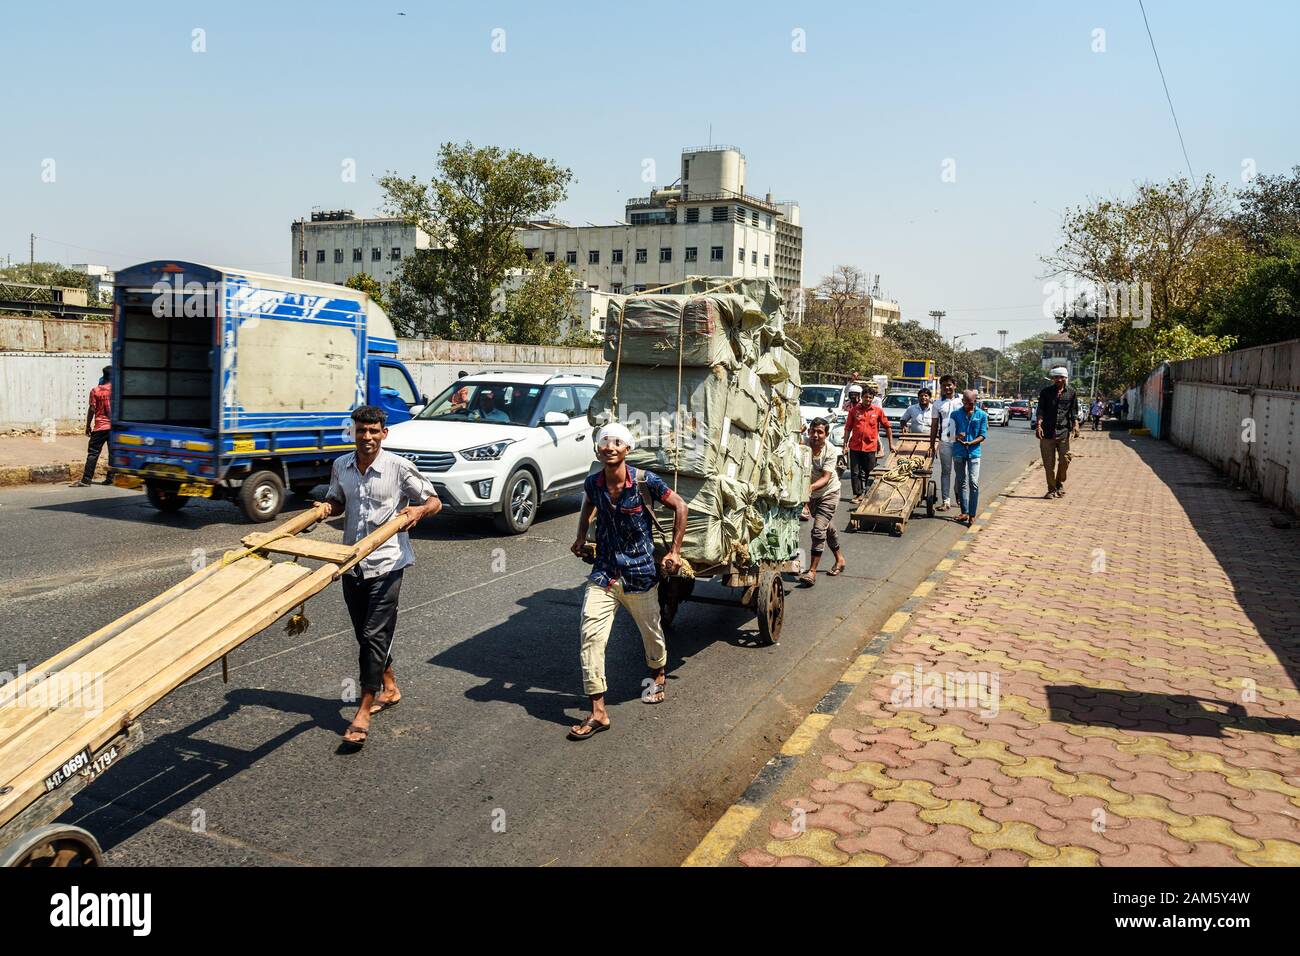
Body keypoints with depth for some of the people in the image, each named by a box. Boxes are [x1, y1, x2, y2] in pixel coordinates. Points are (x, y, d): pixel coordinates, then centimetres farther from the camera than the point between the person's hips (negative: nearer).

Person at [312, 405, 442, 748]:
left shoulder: (399, 467, -10)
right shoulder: (341, 466, 4)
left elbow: (434, 501, -3)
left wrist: (419, 510, -24)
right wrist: (325, 508, -3)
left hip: (386, 563, -6)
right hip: (351, 562, 6)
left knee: (374, 635, -8)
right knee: (364, 633, 16)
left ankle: (363, 713, -2)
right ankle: (389, 687, 38)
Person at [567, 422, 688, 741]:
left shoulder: (645, 481, -17)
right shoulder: (593, 483, -5)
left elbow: (680, 506, -5)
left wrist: (674, 551, -6)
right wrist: (581, 536, 13)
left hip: (640, 573, -2)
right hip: (603, 573, 2)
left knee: (651, 632, 18)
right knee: (591, 636, -10)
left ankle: (658, 675, 51)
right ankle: (598, 713, -2)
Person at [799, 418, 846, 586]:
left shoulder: (830, 451, -23)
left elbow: (826, 478, -30)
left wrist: (811, 487, -47)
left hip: (828, 492, -4)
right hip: (811, 493, 4)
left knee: (819, 529, -16)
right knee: (828, 527, 21)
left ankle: (812, 571, -11)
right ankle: (839, 559, 43)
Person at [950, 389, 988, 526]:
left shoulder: (982, 415, 1)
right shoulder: (956, 414, 4)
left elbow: (982, 436, -2)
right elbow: (951, 433, 6)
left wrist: (968, 443, -17)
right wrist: (957, 437, -18)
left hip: (973, 453, -2)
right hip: (958, 452, 2)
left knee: (973, 483, -10)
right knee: (961, 483, 9)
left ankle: (972, 515, -8)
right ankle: (964, 512, 17)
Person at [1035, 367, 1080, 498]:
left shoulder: (1071, 393, 10)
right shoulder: (1045, 392, 7)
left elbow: (1074, 412, 12)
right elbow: (1040, 410, 3)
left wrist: (1076, 425, -3)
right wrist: (1038, 424, -11)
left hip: (1063, 432, 1)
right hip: (1047, 432, -1)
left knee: (1065, 460, -4)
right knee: (1049, 463, 2)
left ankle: (1060, 485, 19)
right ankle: (1051, 489, 12)